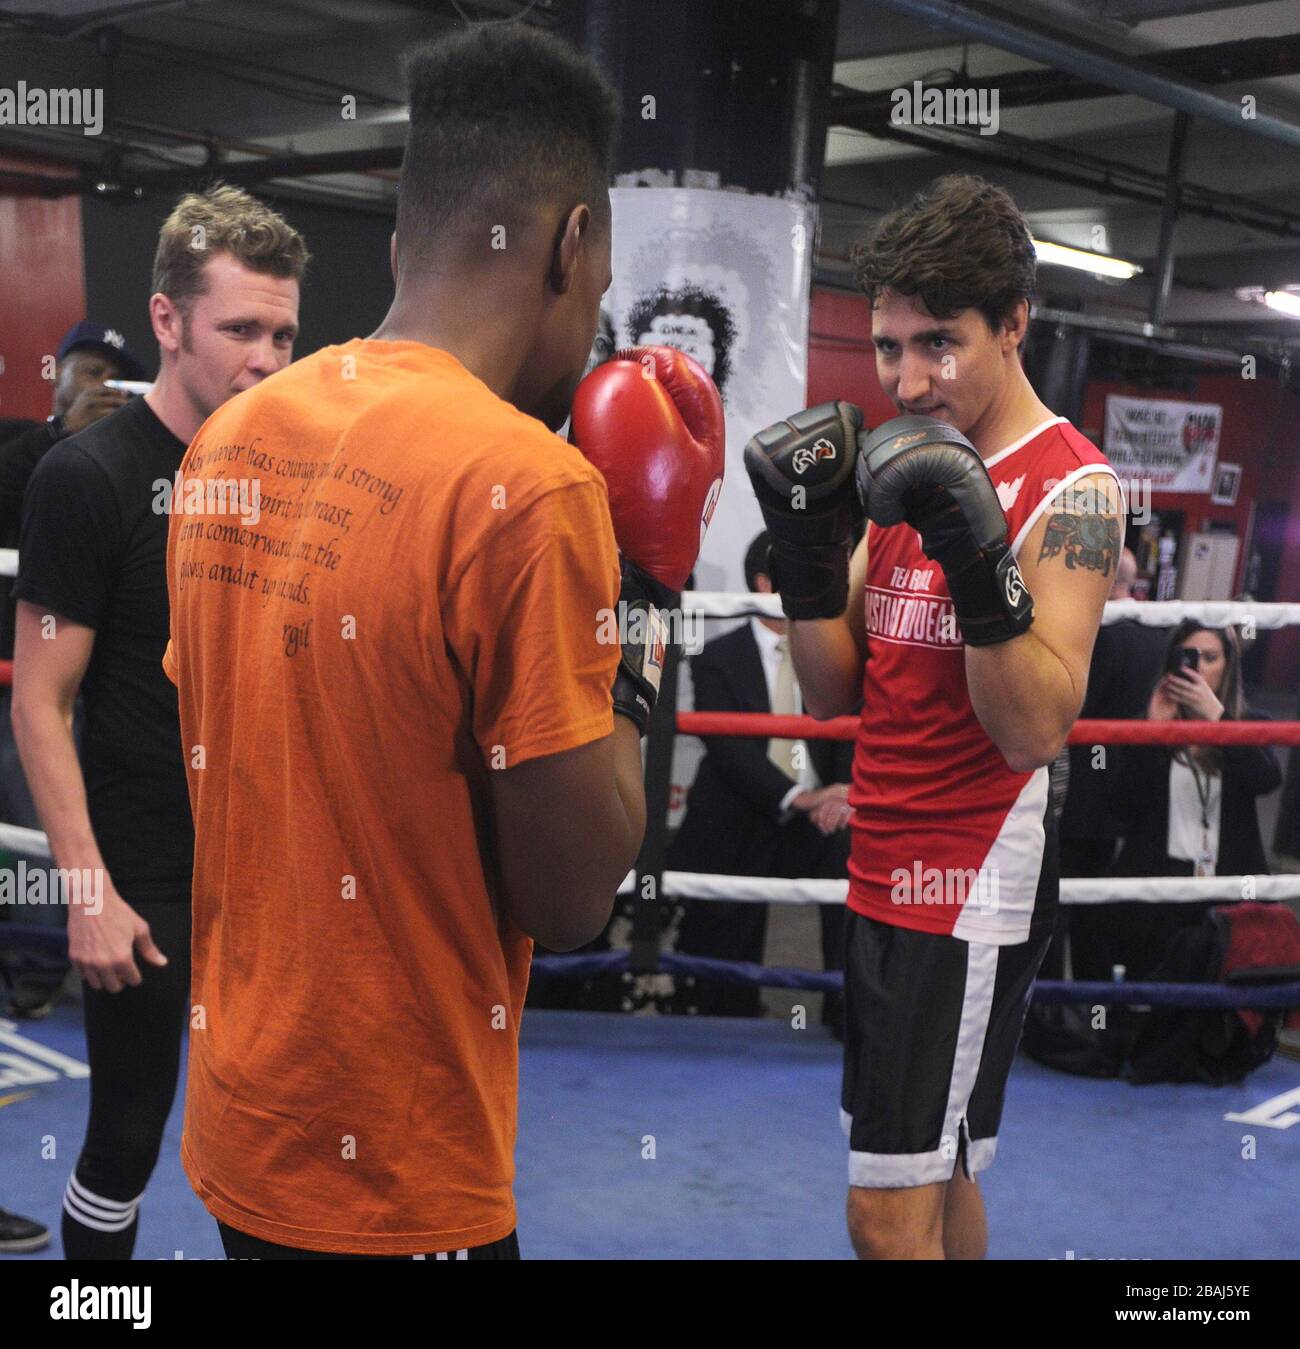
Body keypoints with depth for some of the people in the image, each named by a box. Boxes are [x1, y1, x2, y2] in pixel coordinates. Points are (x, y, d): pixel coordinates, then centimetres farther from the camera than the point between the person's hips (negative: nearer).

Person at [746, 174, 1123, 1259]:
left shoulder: (1070, 487, -14)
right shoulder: (911, 467, 10)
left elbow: (1037, 733, -23)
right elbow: (837, 693, 8)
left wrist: (977, 555, -32)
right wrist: (807, 540, -4)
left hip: (972, 893, -8)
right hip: (891, 881, 8)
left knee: (890, 1214, -5)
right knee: (936, 1175, 21)